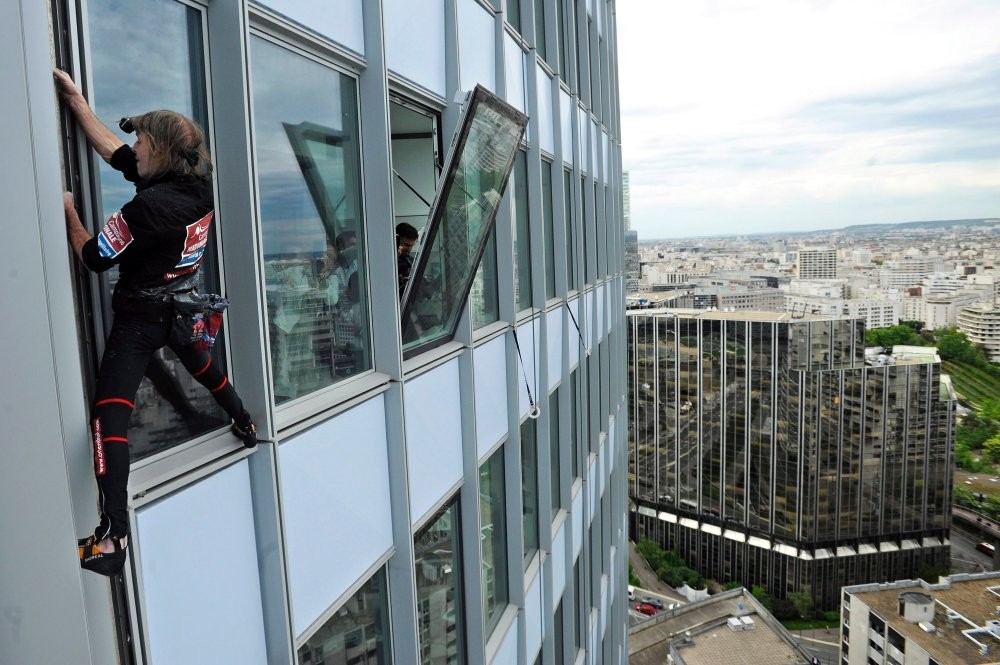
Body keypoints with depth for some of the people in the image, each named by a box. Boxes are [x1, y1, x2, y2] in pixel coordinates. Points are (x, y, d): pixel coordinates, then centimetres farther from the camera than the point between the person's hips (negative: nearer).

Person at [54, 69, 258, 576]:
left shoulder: (148, 205, -26)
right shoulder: (197, 184, -5)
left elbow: (93, 257, -13)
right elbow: (113, 149, 7)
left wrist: (68, 211, 2)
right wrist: (74, 97, 9)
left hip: (140, 317, -7)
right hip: (182, 309, 7)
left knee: (109, 414, -10)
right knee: (202, 368, 34)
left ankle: (113, 537, -17)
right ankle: (247, 426, 55)